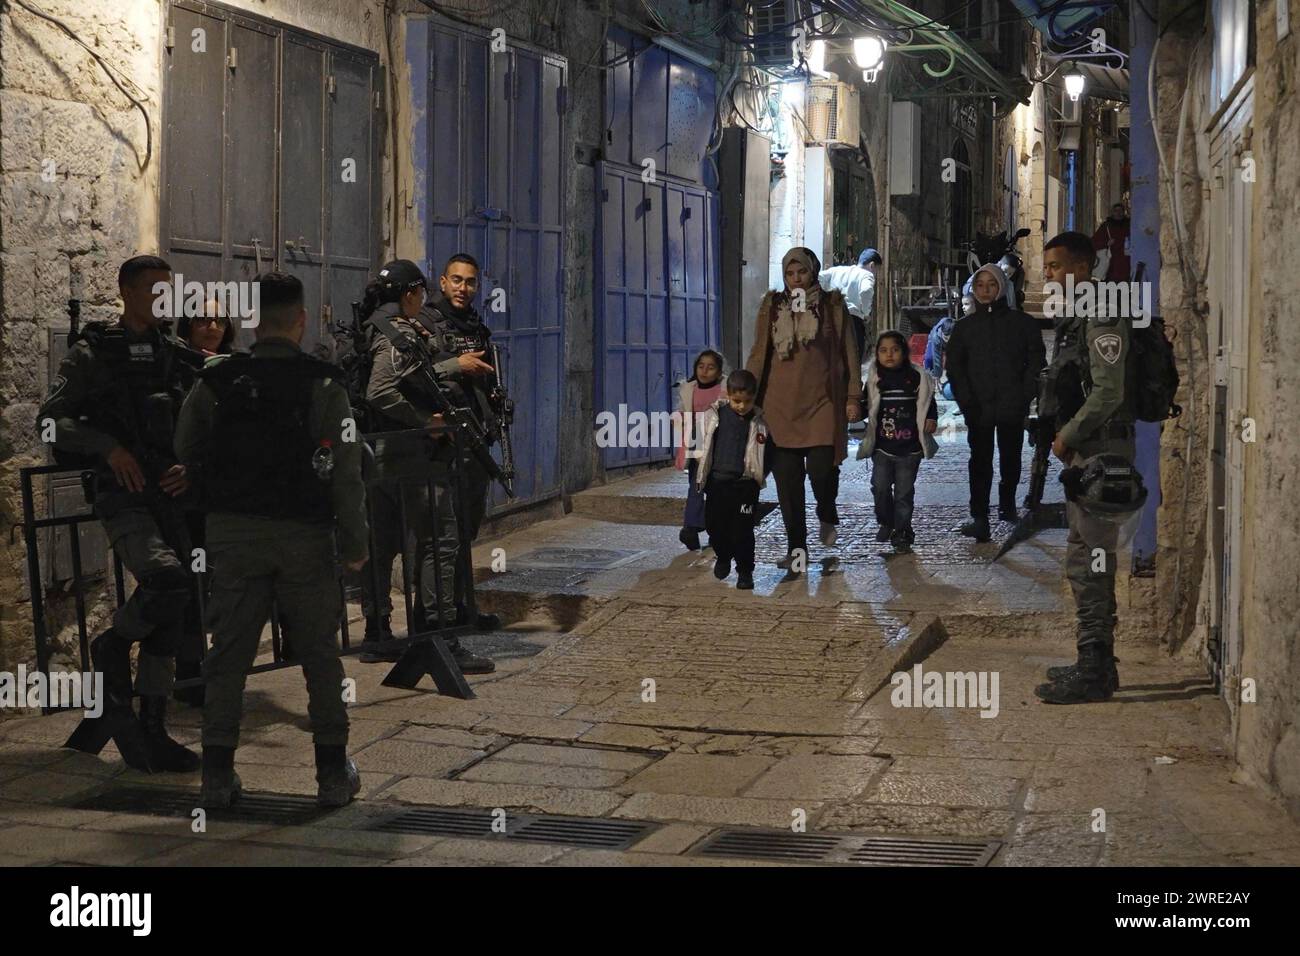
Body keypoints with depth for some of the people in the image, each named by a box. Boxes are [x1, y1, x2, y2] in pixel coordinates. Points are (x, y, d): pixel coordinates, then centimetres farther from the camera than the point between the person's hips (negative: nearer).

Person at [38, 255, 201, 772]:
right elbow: (49, 421, -6)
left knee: (167, 624, 4)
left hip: (171, 496, 5)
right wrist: (109, 447, -18)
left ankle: (150, 734, 12)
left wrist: (192, 466, 0)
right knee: (167, 577, -29)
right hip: (121, 496, -5)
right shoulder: (93, 353, -1)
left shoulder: (176, 357, 13)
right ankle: (112, 647, 0)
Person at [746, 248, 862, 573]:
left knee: (821, 468, -14)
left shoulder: (832, 305, 6)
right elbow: (758, 355, 12)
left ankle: (827, 517, 19)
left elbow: (848, 352, 7)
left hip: (823, 402, -2)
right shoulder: (771, 307, 10)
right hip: (781, 404, 2)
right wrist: (748, 397, 5)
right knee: (786, 477, 0)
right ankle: (796, 547, 10)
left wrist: (853, 396, 1)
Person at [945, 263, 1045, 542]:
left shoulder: (1021, 322, 4)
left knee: (1010, 458, 11)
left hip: (1012, 407, 0)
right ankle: (979, 518, -10)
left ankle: (1007, 503, 31)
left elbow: (1036, 360, 3)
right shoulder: (965, 326, 9)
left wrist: (1025, 396, -8)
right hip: (979, 408, 0)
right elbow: (954, 366, 7)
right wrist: (966, 400, -6)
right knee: (980, 461, -6)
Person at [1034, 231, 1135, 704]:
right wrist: (1065, 438, 14)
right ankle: (1098, 663, 22)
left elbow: (1108, 391, -21)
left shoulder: (1102, 318, -14)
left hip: (1102, 450, -11)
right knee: (1090, 558, 14)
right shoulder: (1071, 318, 18)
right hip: (1084, 452, 11)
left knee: (1087, 558, -11)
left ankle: (1094, 671, -8)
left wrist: (1068, 436, -13)